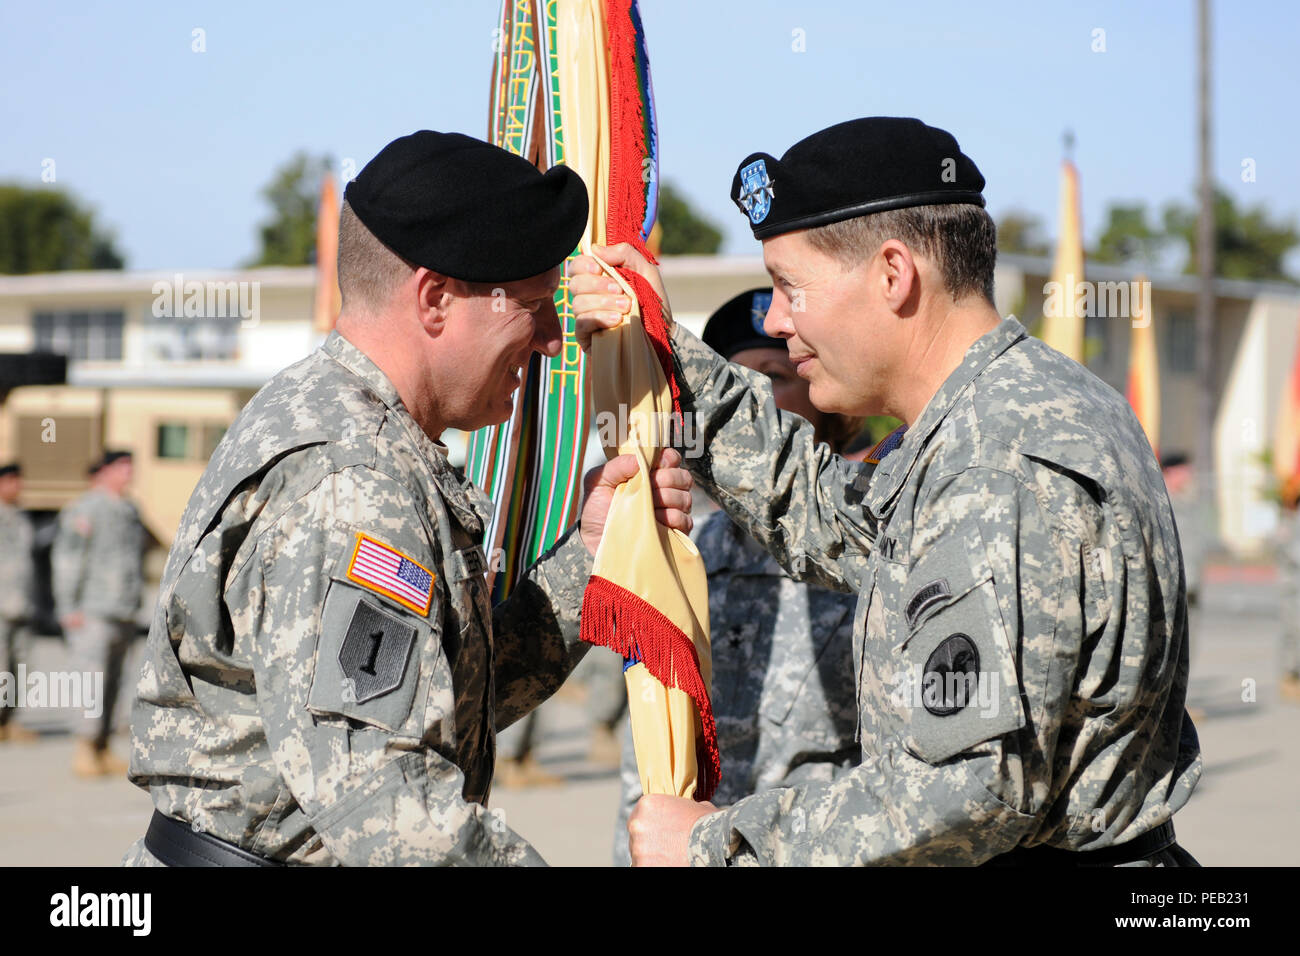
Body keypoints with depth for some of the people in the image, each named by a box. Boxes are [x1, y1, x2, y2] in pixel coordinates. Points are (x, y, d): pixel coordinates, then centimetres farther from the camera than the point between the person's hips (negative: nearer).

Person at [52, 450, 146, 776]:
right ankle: (84, 751, -10)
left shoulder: (129, 511, 16)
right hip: (92, 612, -8)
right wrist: (69, 608, -14)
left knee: (113, 683, 8)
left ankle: (103, 750, 12)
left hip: (124, 614, 8)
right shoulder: (83, 510, -7)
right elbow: (65, 559, -10)